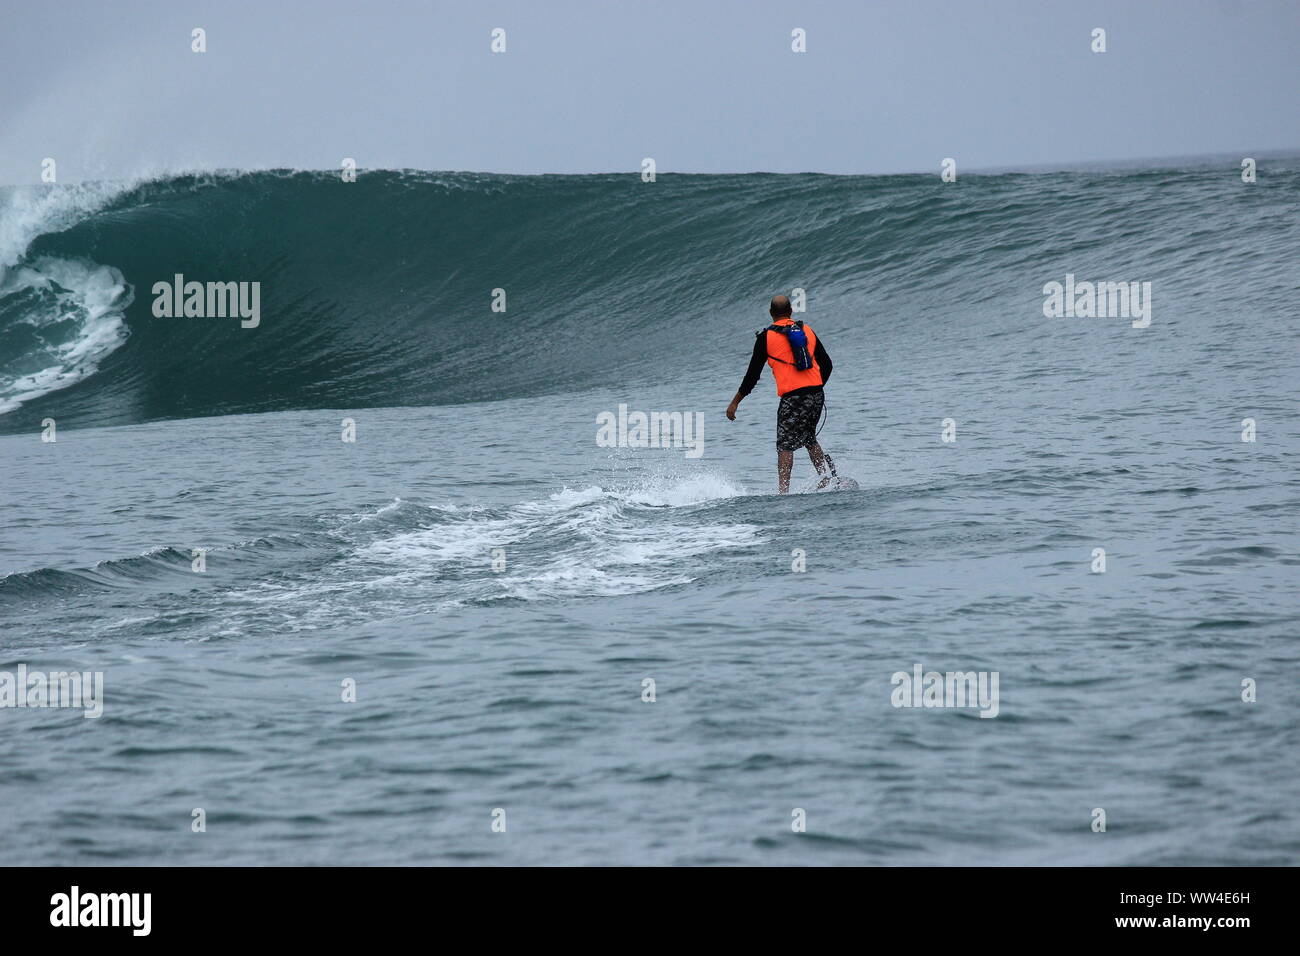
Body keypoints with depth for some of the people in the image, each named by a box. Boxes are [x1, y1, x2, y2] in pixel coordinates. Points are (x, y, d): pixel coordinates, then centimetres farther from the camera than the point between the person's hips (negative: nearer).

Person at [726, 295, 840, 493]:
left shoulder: (766, 337, 0)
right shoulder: (807, 331, 13)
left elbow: (753, 374, 1)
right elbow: (826, 364, 16)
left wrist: (735, 402, 8)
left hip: (792, 398, -5)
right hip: (816, 395, 5)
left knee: (785, 446, -2)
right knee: (809, 439, 23)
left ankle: (783, 490, -12)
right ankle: (828, 476, 11)